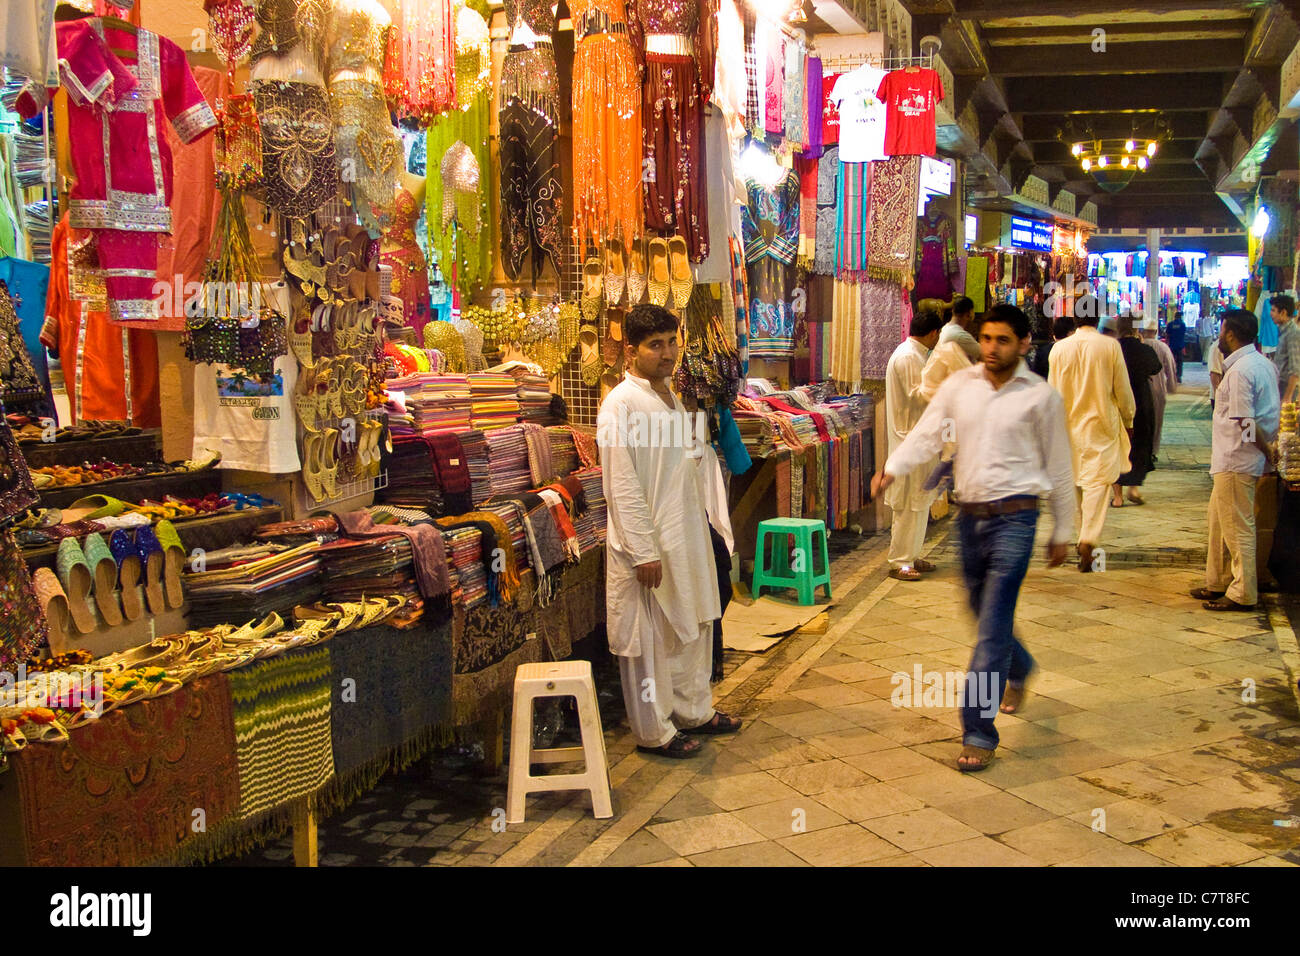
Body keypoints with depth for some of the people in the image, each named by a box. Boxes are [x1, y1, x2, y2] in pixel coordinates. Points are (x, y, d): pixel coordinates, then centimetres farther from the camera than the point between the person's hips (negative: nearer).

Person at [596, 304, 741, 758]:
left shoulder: (672, 396, 12)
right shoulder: (620, 404, -16)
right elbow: (621, 487, -19)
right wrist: (644, 551, -21)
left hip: (687, 534, 9)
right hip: (648, 541, -9)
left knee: (693, 627, 19)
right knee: (650, 639, 3)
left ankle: (694, 710, 35)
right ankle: (653, 731, 17)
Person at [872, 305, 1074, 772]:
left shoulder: (1041, 396, -2)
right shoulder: (958, 386, 6)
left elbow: (1059, 467, 4)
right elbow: (926, 434, -3)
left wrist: (1061, 532, 7)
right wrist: (892, 469, -21)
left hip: (1014, 517, -4)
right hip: (969, 515, 5)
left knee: (993, 625, -10)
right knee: (984, 613, 20)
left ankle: (978, 732, -5)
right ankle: (1018, 670, 52)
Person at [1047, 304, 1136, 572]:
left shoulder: (1060, 348, -3)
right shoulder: (1110, 346, -9)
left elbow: (1053, 392, 4)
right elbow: (1123, 390, -2)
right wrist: (1128, 420, 13)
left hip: (1070, 426, 3)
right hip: (1102, 423, -3)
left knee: (1076, 482, 15)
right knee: (1098, 482, -4)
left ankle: (1084, 539, 26)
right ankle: (1089, 539, -19)